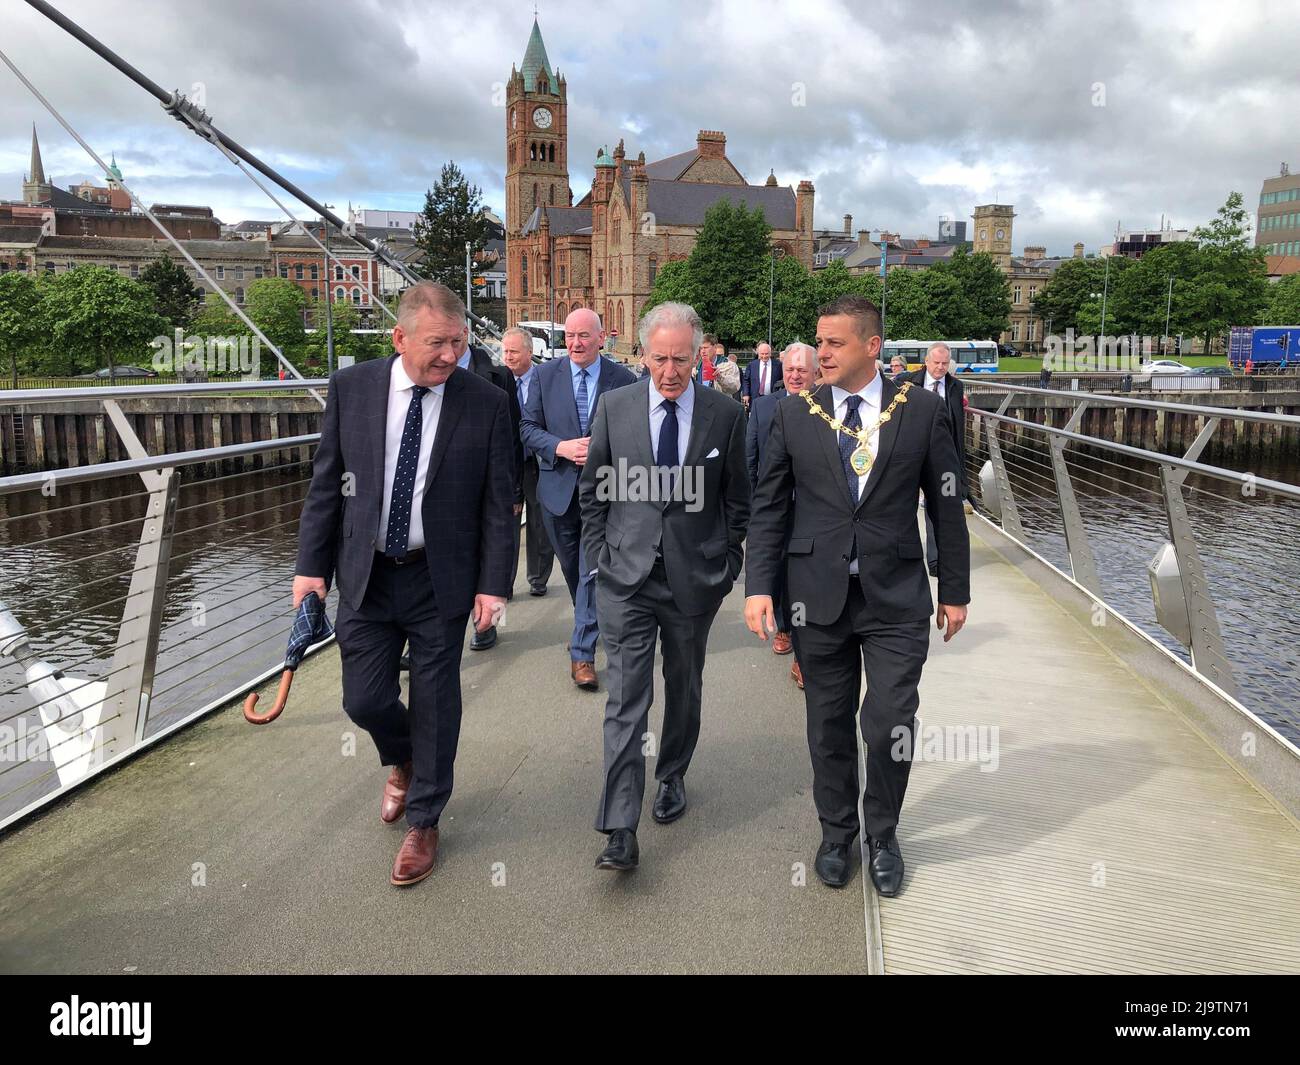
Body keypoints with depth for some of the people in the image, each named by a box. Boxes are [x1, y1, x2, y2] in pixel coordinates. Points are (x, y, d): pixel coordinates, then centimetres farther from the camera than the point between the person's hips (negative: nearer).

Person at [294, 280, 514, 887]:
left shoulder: (485, 403, -8)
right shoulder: (351, 388, -3)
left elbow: (498, 502, -5)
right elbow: (326, 482, 2)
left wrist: (493, 583, -9)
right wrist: (312, 564, -1)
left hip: (441, 580, -1)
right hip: (365, 575, 2)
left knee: (435, 702, 8)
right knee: (365, 699, 6)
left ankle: (423, 821, 30)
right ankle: (403, 763, 42)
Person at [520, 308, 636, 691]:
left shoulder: (622, 379, -4)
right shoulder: (546, 375, 0)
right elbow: (528, 427, 1)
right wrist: (561, 447, -17)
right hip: (558, 487, 3)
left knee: (594, 570, -6)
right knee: (572, 569, 16)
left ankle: (583, 652, 2)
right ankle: (590, 625, 40)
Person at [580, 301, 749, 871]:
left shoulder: (726, 414, -1)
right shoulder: (614, 406, 0)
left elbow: (737, 499, 6)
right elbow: (594, 488, 6)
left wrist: (726, 566, 3)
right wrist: (598, 558, 2)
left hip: (694, 576, 1)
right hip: (625, 574, -1)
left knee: (684, 689, 17)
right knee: (626, 698, -5)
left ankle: (672, 778, 41)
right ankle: (620, 829, -3)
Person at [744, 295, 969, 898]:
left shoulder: (921, 411, 0)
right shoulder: (795, 414, 2)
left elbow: (946, 504, 5)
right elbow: (769, 506, 3)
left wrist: (954, 590, 6)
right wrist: (759, 587, -5)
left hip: (896, 597, -1)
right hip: (818, 594, 1)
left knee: (890, 723, -3)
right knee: (829, 726, 11)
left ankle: (882, 835, 25)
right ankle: (837, 834, 33)